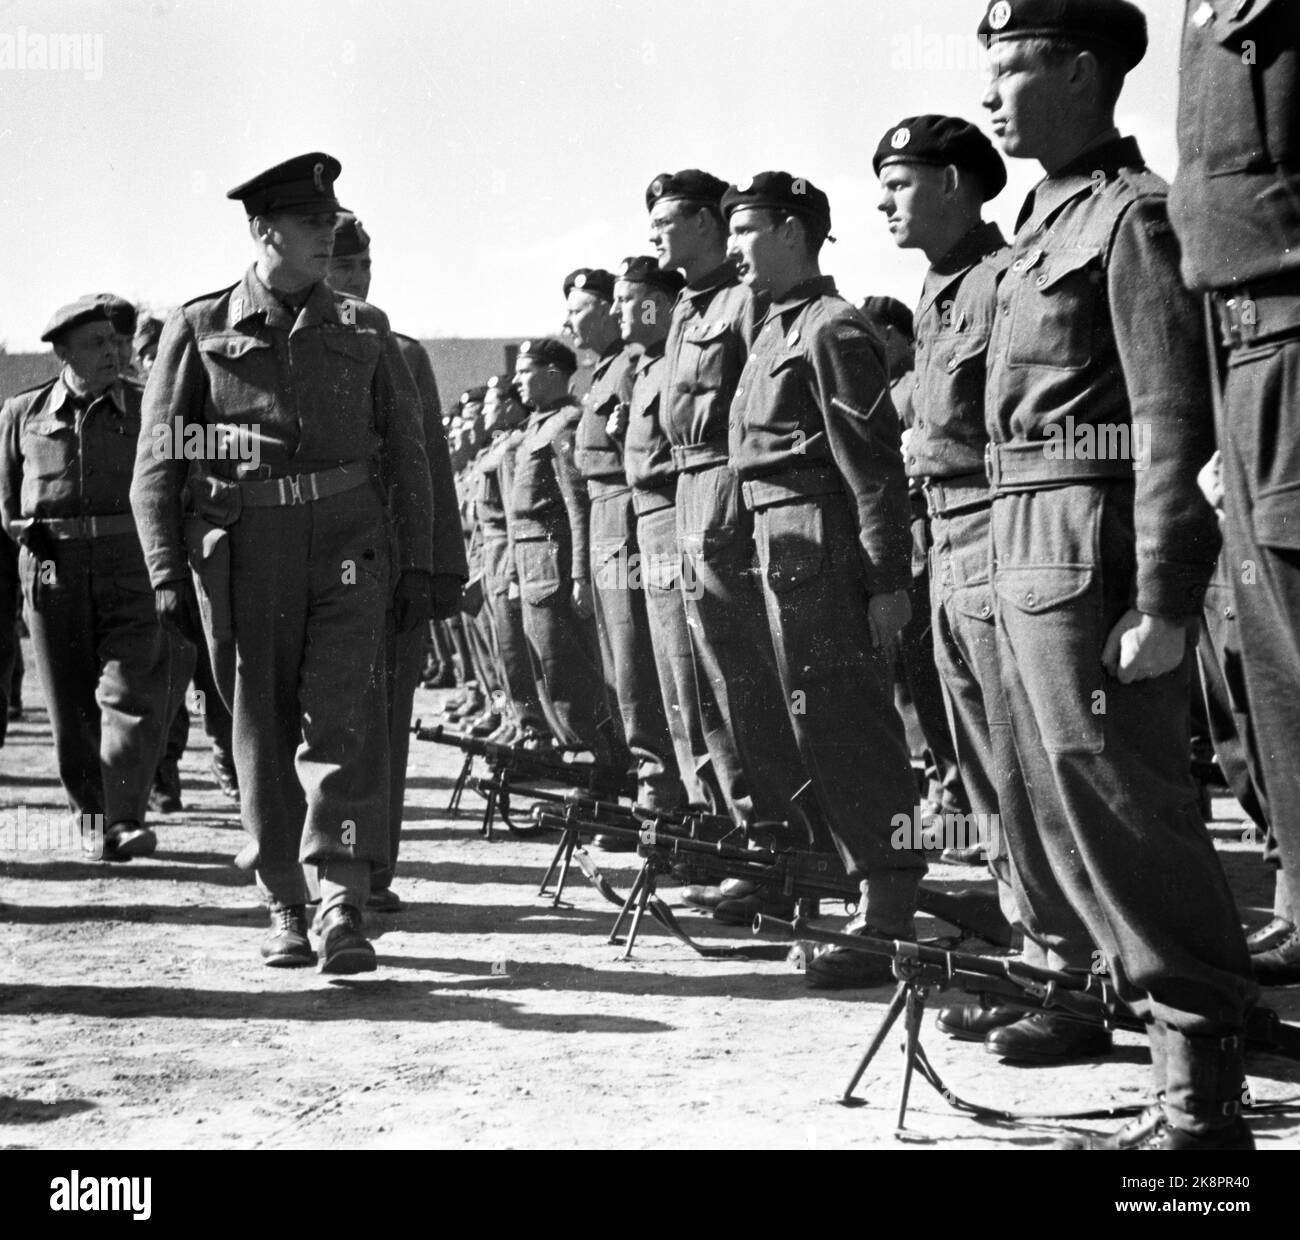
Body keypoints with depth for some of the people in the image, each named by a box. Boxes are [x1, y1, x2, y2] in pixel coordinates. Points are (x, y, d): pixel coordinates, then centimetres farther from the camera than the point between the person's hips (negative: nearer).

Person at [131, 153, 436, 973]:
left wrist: (419, 566, 7)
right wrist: (167, 572, -5)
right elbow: (157, 465, 4)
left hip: (348, 546, 0)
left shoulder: (365, 332, 12)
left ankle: (344, 906, -16)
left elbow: (408, 457, 13)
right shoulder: (200, 330, 6)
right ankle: (286, 908, 16)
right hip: (245, 556, 0)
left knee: (343, 719, -12)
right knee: (264, 732, 5)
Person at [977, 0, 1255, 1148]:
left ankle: (1204, 1092, -1)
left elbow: (1174, 420, -16)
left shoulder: (1134, 213, -9)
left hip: (1089, 546, -9)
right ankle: (1152, 992, 23)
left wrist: (1163, 604, -21)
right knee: (1068, 811, 13)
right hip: (1024, 548, 9)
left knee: (1129, 813, -7)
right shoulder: (1047, 218, 18)